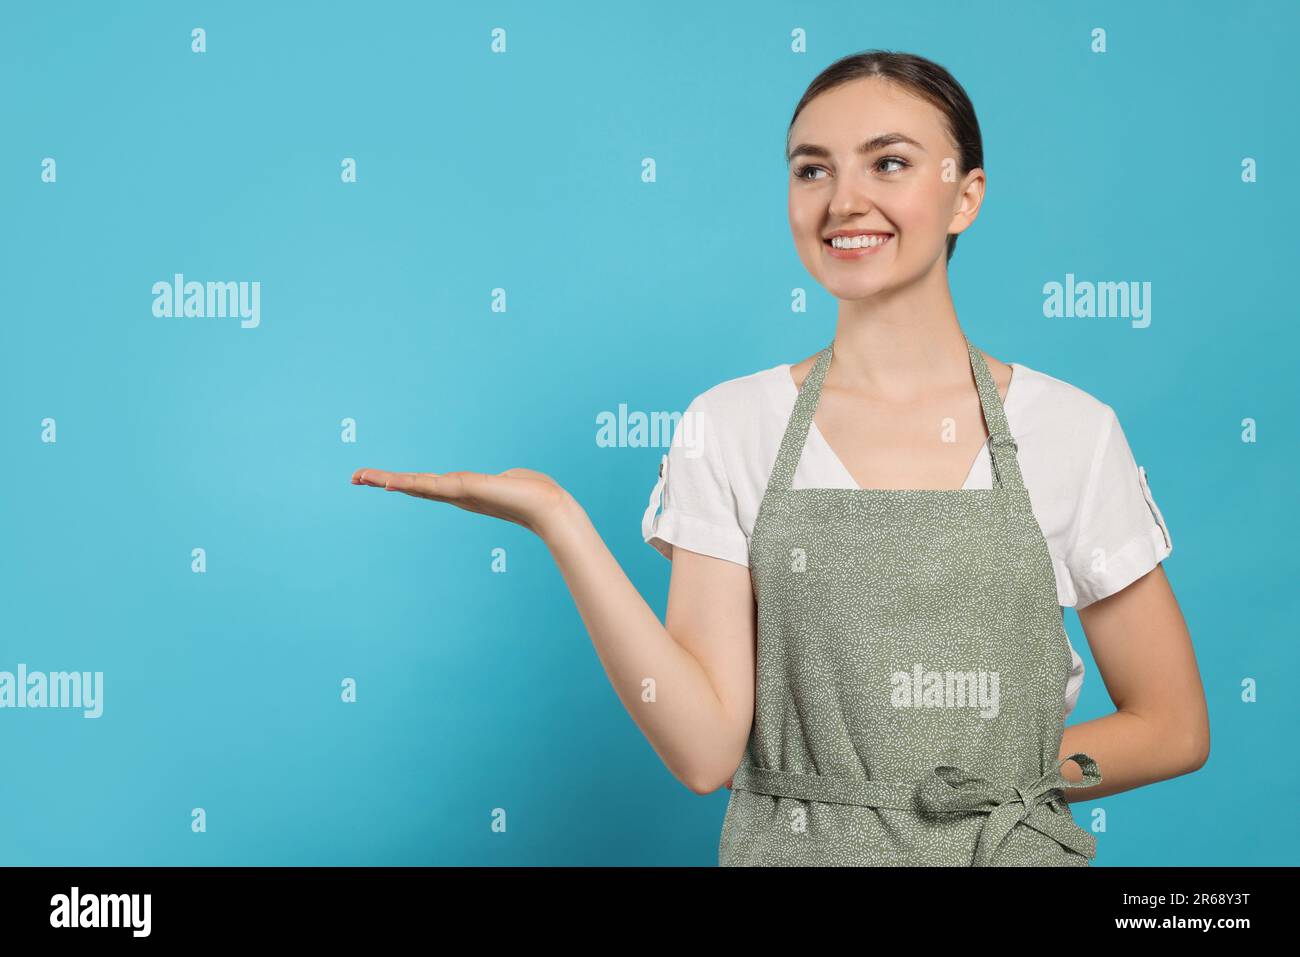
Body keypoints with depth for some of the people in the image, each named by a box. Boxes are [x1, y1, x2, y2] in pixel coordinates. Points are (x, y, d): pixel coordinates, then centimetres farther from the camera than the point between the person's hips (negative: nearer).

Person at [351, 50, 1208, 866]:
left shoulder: (1072, 430, -6)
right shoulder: (730, 429, -6)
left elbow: (1172, 729, 2)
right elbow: (705, 750, -14)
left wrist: (992, 788, -8)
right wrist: (559, 521, -21)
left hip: (1013, 851, 1)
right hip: (790, 851, 0)